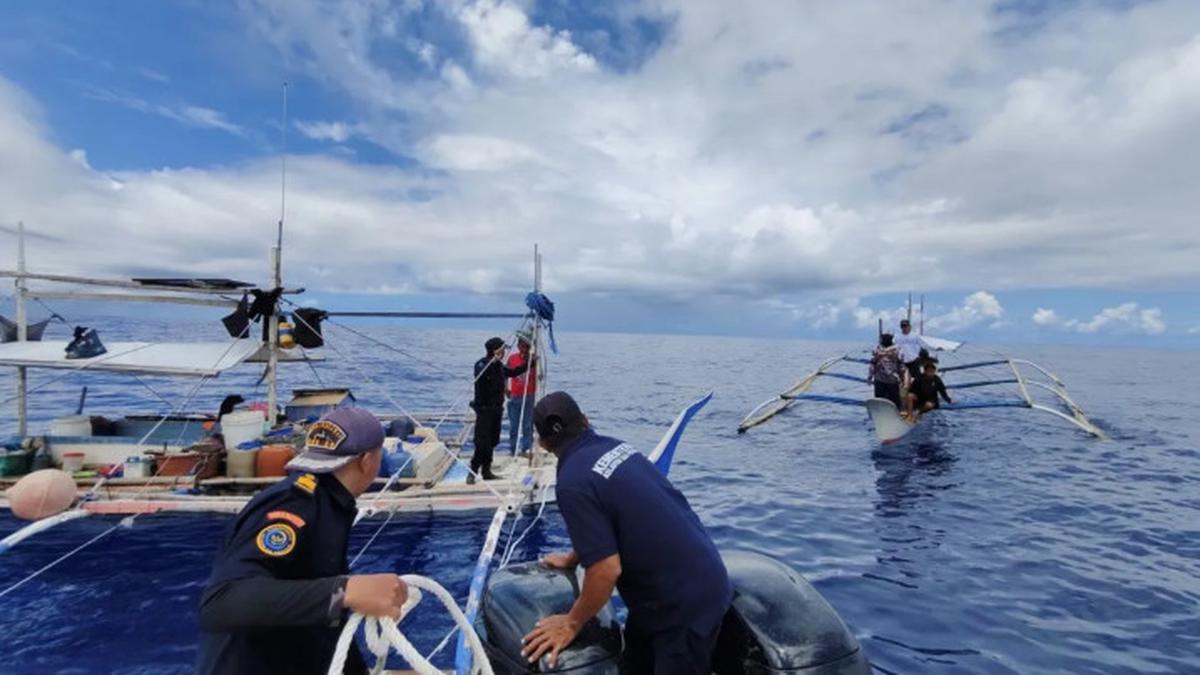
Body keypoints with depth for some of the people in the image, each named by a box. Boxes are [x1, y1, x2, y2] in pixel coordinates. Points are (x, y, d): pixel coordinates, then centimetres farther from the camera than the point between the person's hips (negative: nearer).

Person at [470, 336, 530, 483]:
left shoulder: (499, 366, 10)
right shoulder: (482, 364, -13)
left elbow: (513, 372, 26)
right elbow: (479, 374, -34)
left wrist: (529, 363, 22)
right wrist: (492, 361, -44)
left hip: (497, 409, 8)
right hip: (484, 409, -8)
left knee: (492, 442, 12)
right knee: (482, 443, -10)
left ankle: (486, 471, 21)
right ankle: (472, 472, 1)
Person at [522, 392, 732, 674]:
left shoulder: (573, 482, -23)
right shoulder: (615, 446, 2)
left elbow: (606, 570, -24)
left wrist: (571, 623, -8)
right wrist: (573, 558, 31)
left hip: (686, 603, -8)